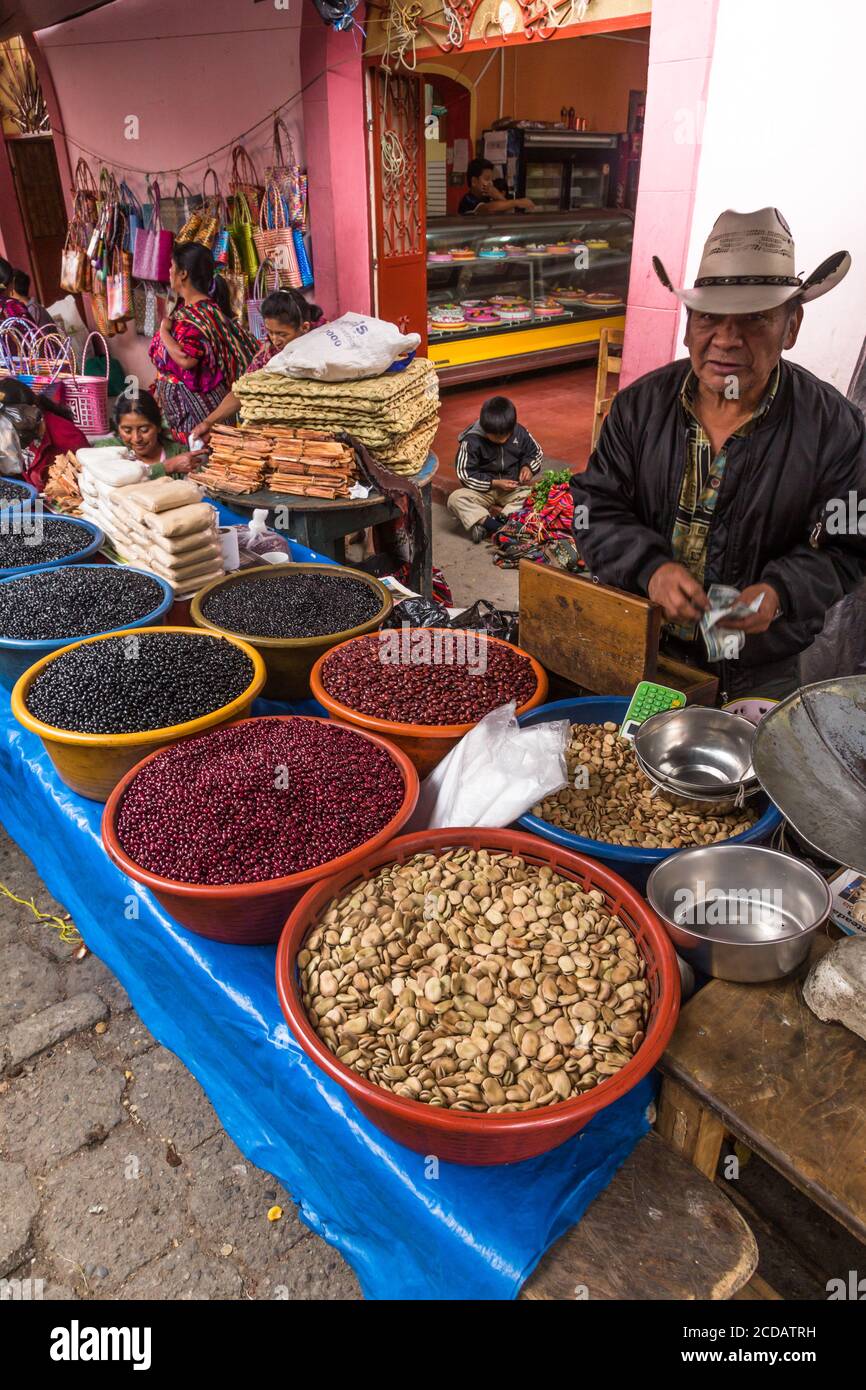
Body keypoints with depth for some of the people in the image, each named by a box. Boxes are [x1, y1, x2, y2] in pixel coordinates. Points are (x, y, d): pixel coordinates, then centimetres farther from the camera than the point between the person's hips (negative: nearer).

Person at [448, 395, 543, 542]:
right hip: (483, 490, -2)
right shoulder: (472, 441, -17)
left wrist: (527, 466, -12)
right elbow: (465, 474, -13)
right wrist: (494, 483, -21)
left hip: (513, 489, 2)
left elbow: (536, 452, 10)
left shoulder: (520, 433, -8)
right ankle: (492, 524, -42)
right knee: (455, 499, -28)